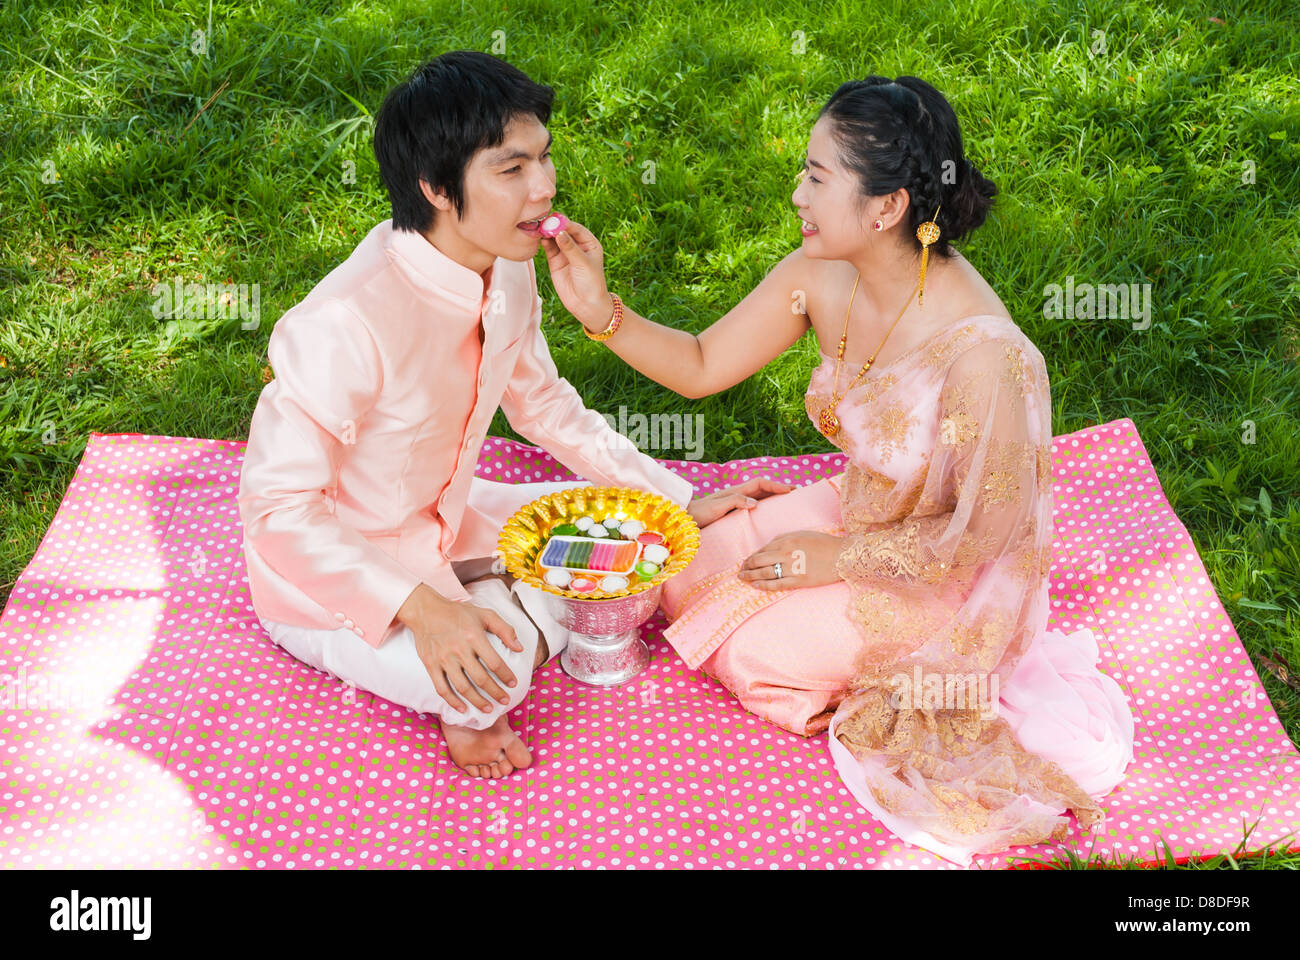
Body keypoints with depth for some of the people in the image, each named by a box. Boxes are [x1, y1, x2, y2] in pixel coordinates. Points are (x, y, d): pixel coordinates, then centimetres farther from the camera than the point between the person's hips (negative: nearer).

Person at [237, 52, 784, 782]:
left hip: (441, 521, 7)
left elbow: (542, 401, 6)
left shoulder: (508, 271, -9)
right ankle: (467, 702, 2)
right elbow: (280, 508, -28)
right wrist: (418, 607, -37)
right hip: (332, 576, -7)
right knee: (495, 672, -31)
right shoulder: (349, 320, -34)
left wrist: (681, 502, 4)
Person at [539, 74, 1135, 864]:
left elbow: (984, 533, -24)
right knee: (685, 584, 7)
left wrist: (840, 557, -15)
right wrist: (603, 312, -21)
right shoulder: (822, 277, -17)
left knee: (745, 650, -4)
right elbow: (702, 367, -5)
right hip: (858, 509, 7)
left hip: (952, 582, -7)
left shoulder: (981, 352, -37)